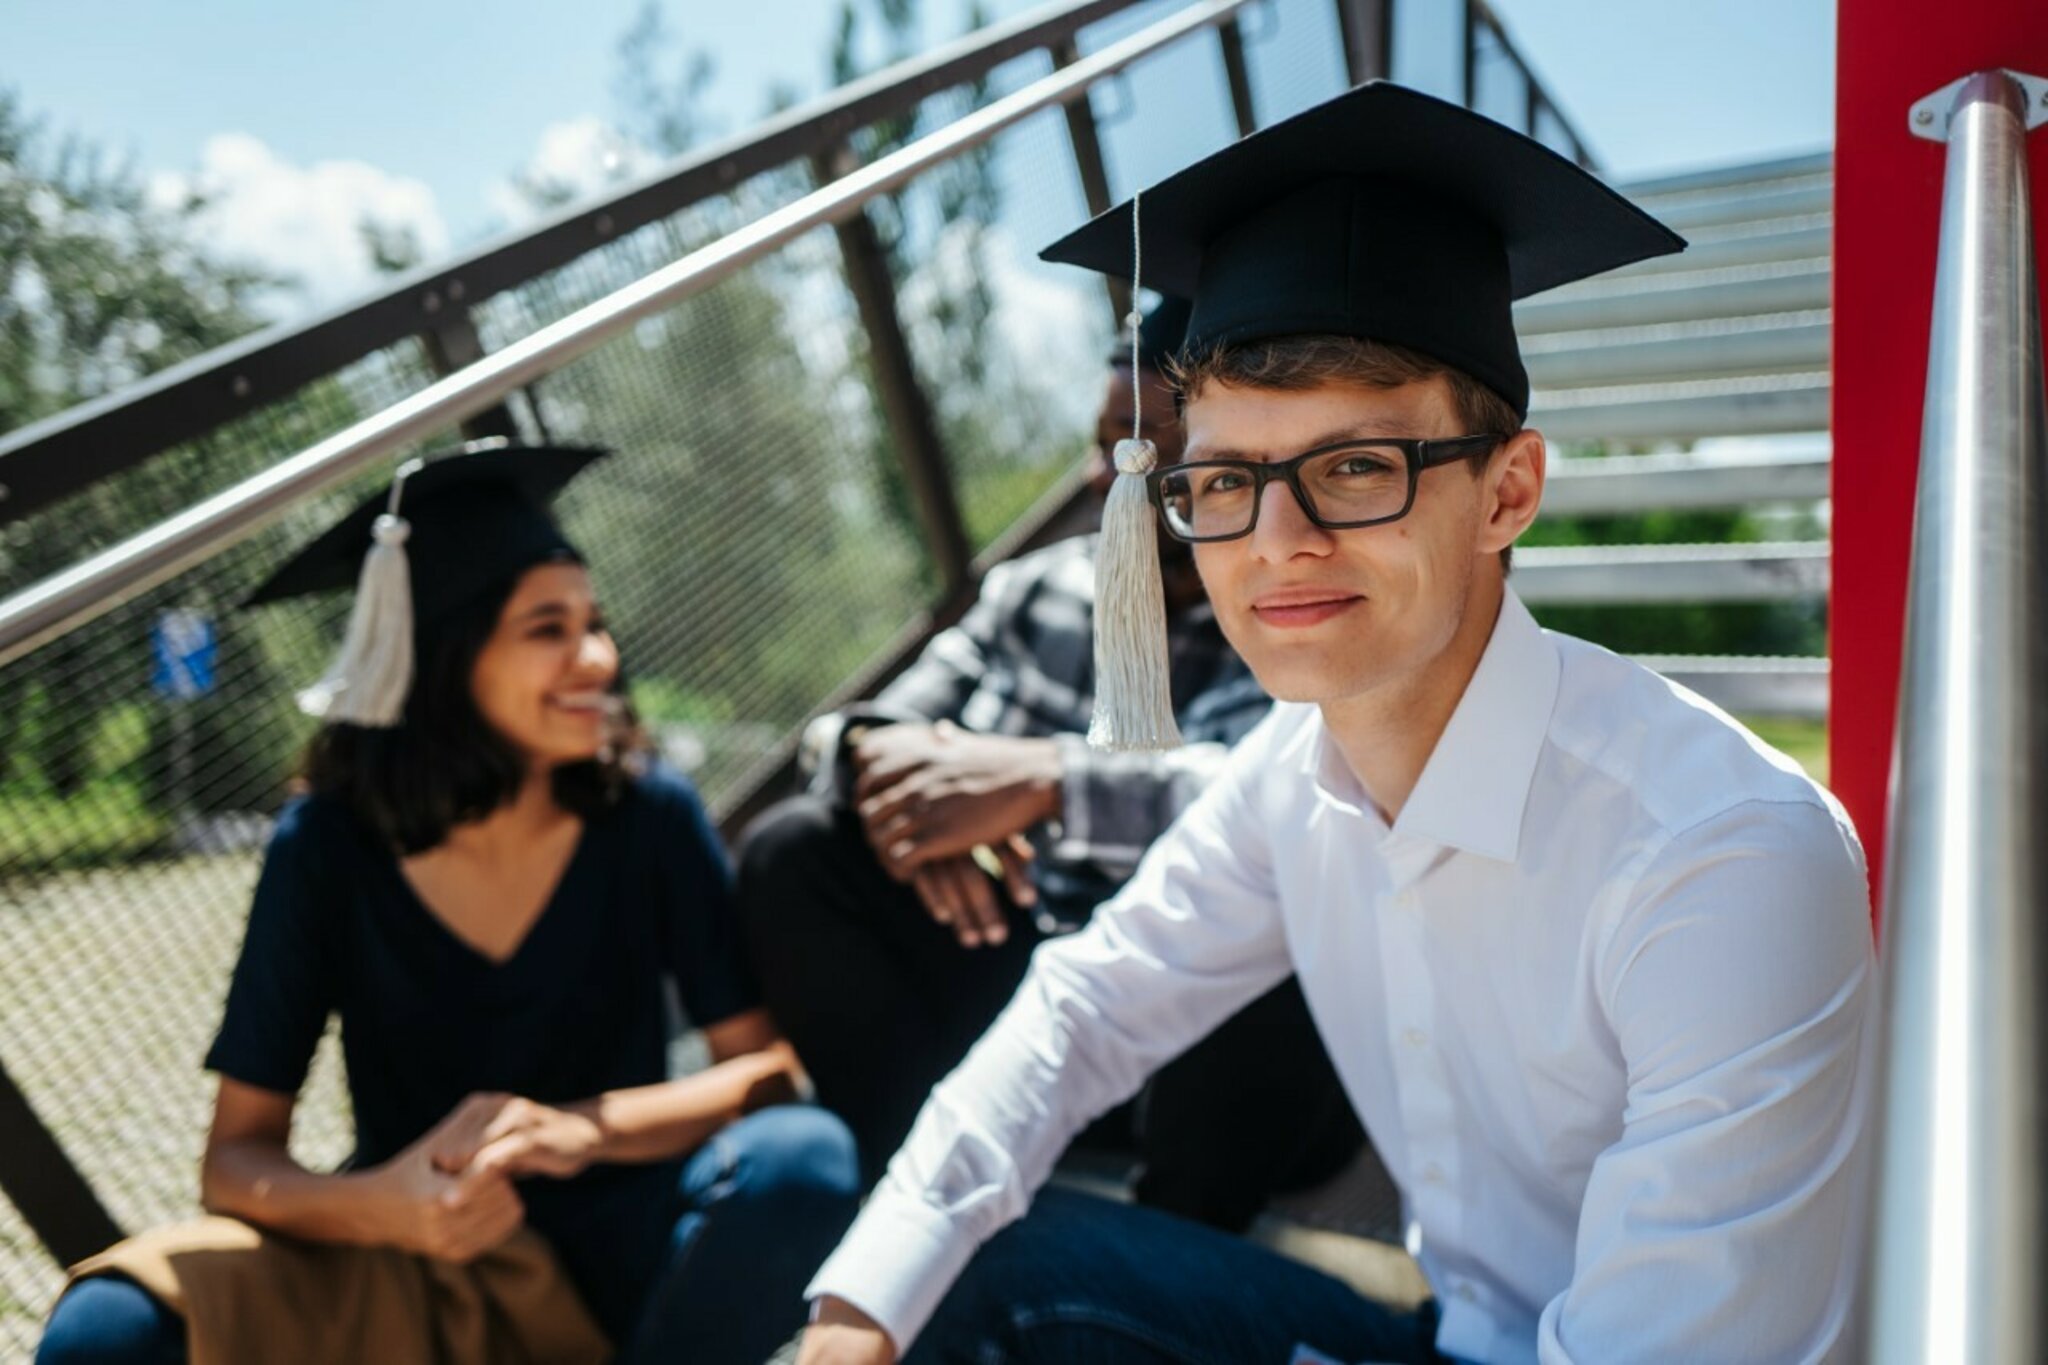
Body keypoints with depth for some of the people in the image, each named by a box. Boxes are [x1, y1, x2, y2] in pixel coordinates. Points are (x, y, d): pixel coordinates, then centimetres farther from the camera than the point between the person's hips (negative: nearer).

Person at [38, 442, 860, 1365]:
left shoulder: (651, 816, -10)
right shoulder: (326, 849, -10)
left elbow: (769, 1067, -9)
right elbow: (236, 1156, -8)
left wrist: (586, 1128, -26)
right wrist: (382, 1204, -29)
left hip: (615, 1249, 0)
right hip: (409, 1268, 0)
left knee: (802, 1157, -30)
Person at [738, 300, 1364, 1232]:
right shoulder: (1037, 589, 5)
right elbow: (853, 731, 2)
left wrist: (1045, 779, -38)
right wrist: (881, 754, -23)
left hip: (1228, 1049, -4)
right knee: (793, 852, -9)